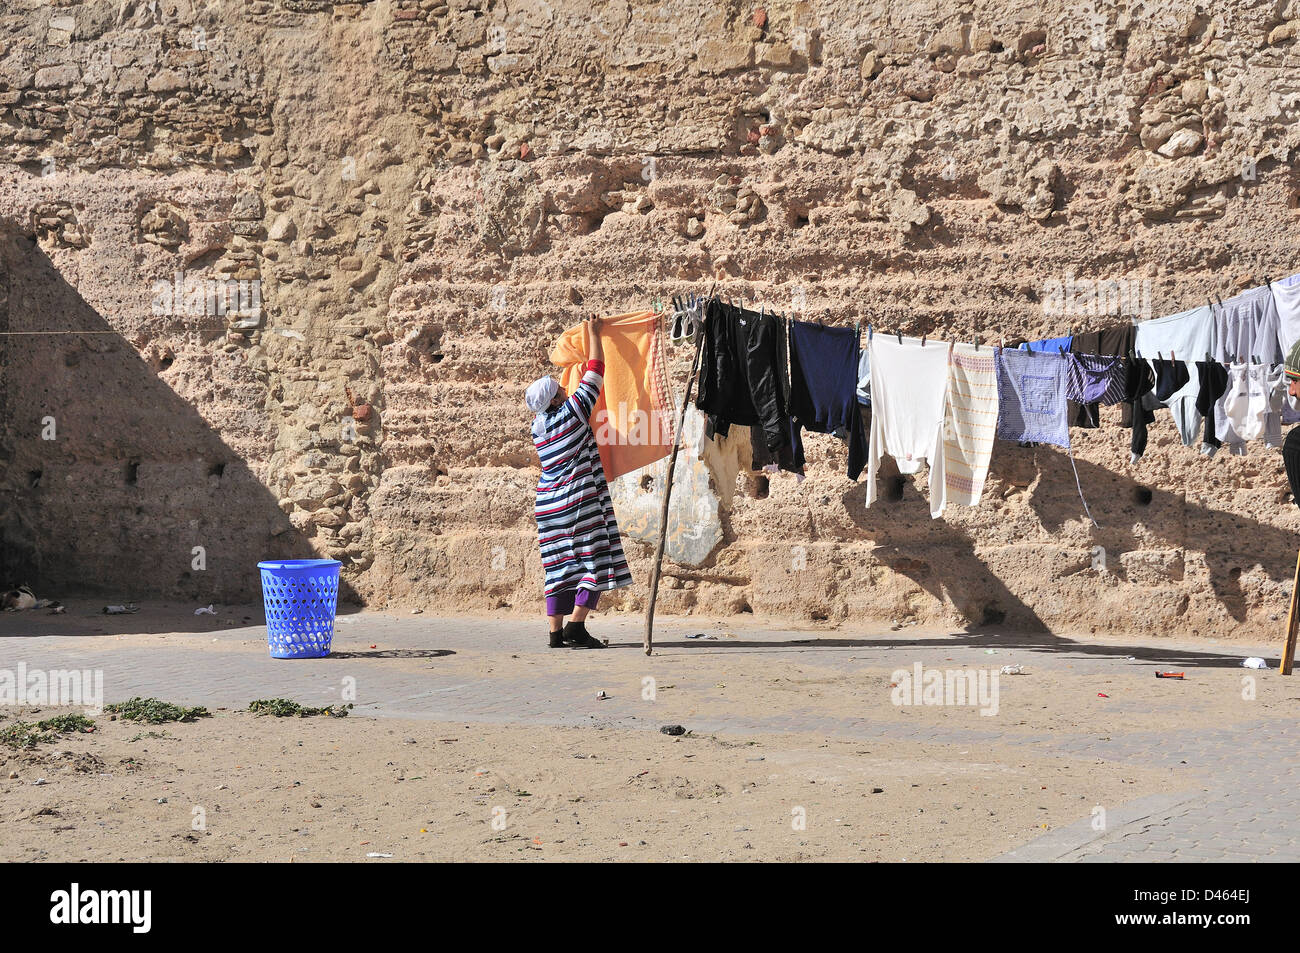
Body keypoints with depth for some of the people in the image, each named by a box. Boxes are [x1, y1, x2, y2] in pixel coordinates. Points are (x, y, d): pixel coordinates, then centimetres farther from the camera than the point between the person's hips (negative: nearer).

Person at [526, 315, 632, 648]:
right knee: (597, 561, -3)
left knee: (561, 565, 7)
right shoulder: (572, 411, -9)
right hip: (582, 499, -7)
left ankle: (556, 631, 4)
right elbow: (596, 369, -2)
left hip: (550, 502, 7)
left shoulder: (538, 424, 8)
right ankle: (576, 625, -13)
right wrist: (592, 332, 10)